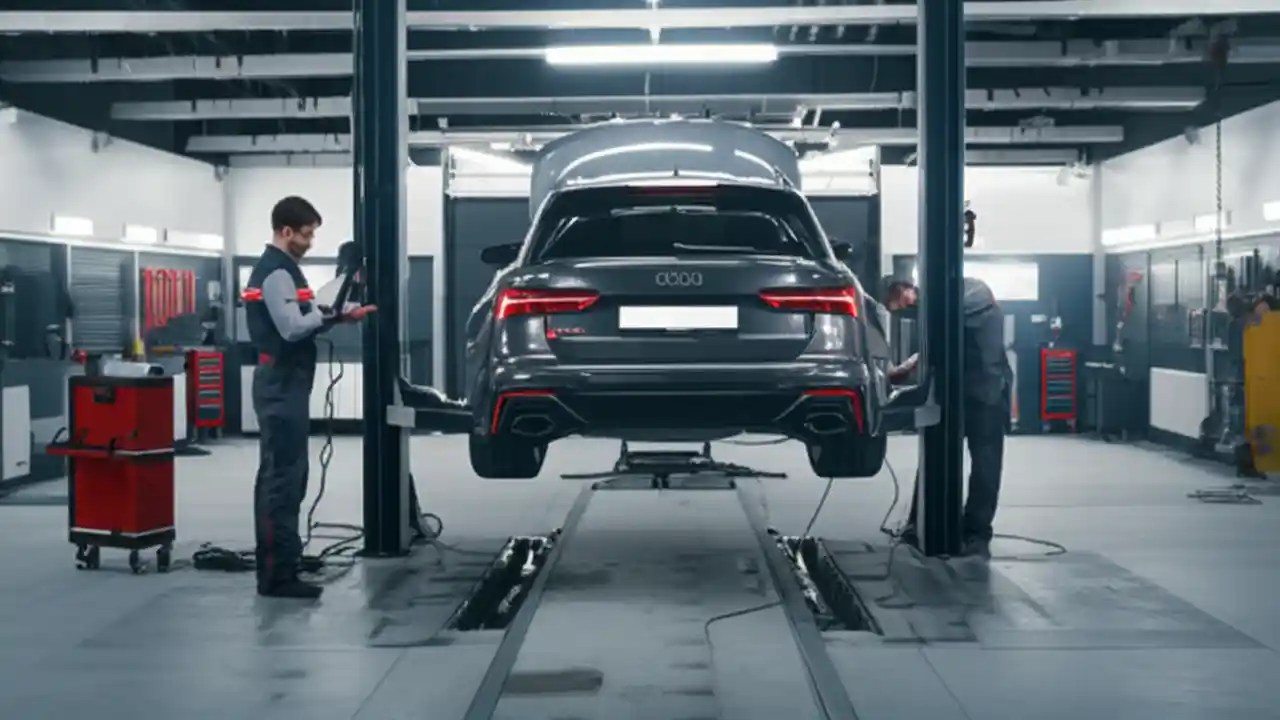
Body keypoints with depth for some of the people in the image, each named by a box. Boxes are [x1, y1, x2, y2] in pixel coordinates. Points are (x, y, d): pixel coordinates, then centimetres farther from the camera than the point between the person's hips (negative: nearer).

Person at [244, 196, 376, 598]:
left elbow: (297, 323, 18)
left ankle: (277, 561, 23)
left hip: (283, 382, 11)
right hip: (282, 384, -11)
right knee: (284, 476, -11)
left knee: (280, 474, 15)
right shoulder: (277, 273, -14)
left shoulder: (276, 268, 18)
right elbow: (292, 328, -23)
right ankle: (278, 573, -10)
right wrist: (333, 313, -14)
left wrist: (333, 314, 5)